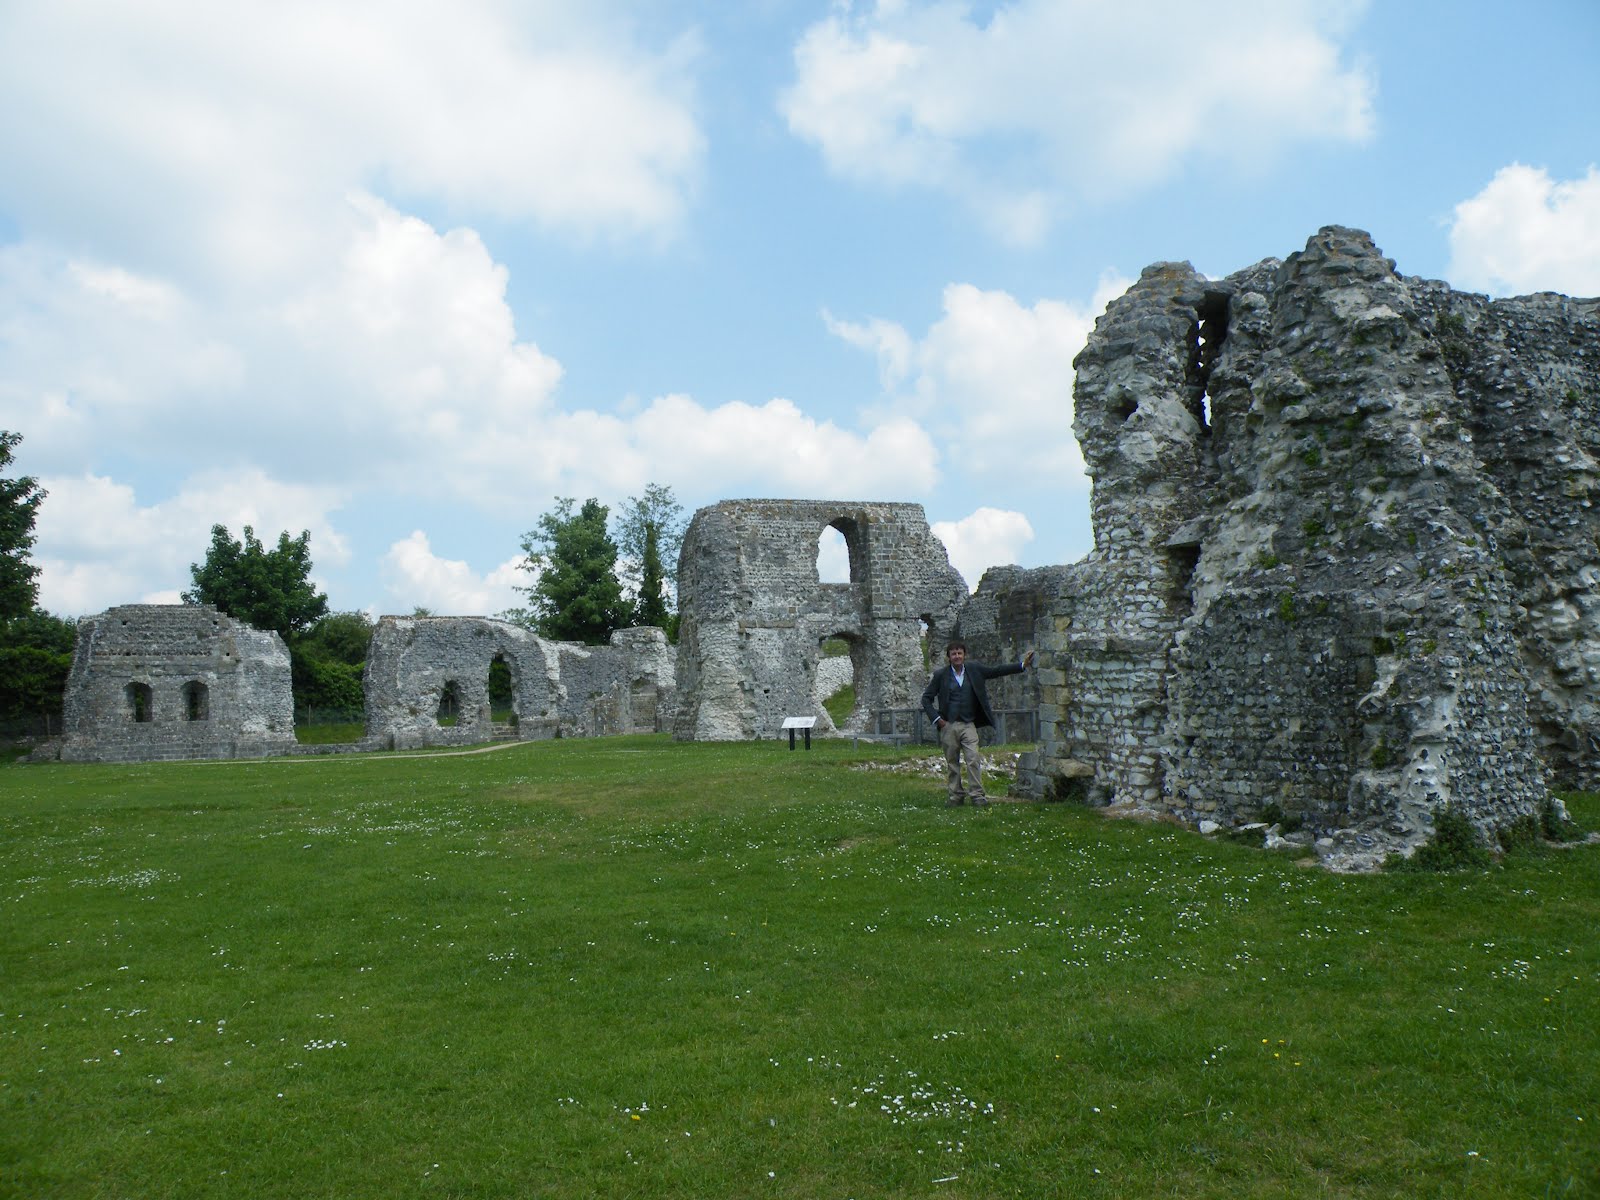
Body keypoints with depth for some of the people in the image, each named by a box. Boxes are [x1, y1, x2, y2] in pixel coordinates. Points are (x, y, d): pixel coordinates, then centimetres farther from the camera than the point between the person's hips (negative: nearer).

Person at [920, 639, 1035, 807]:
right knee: (952, 763, 5)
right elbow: (926, 698, 5)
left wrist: (1022, 665, 2)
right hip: (948, 725, -1)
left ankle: (977, 795, -6)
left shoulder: (974, 670, 6)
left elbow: (997, 671, 8)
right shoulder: (941, 675, 1)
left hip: (968, 725, 1)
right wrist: (936, 718, -5)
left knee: (974, 760, -10)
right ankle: (956, 795, 15)